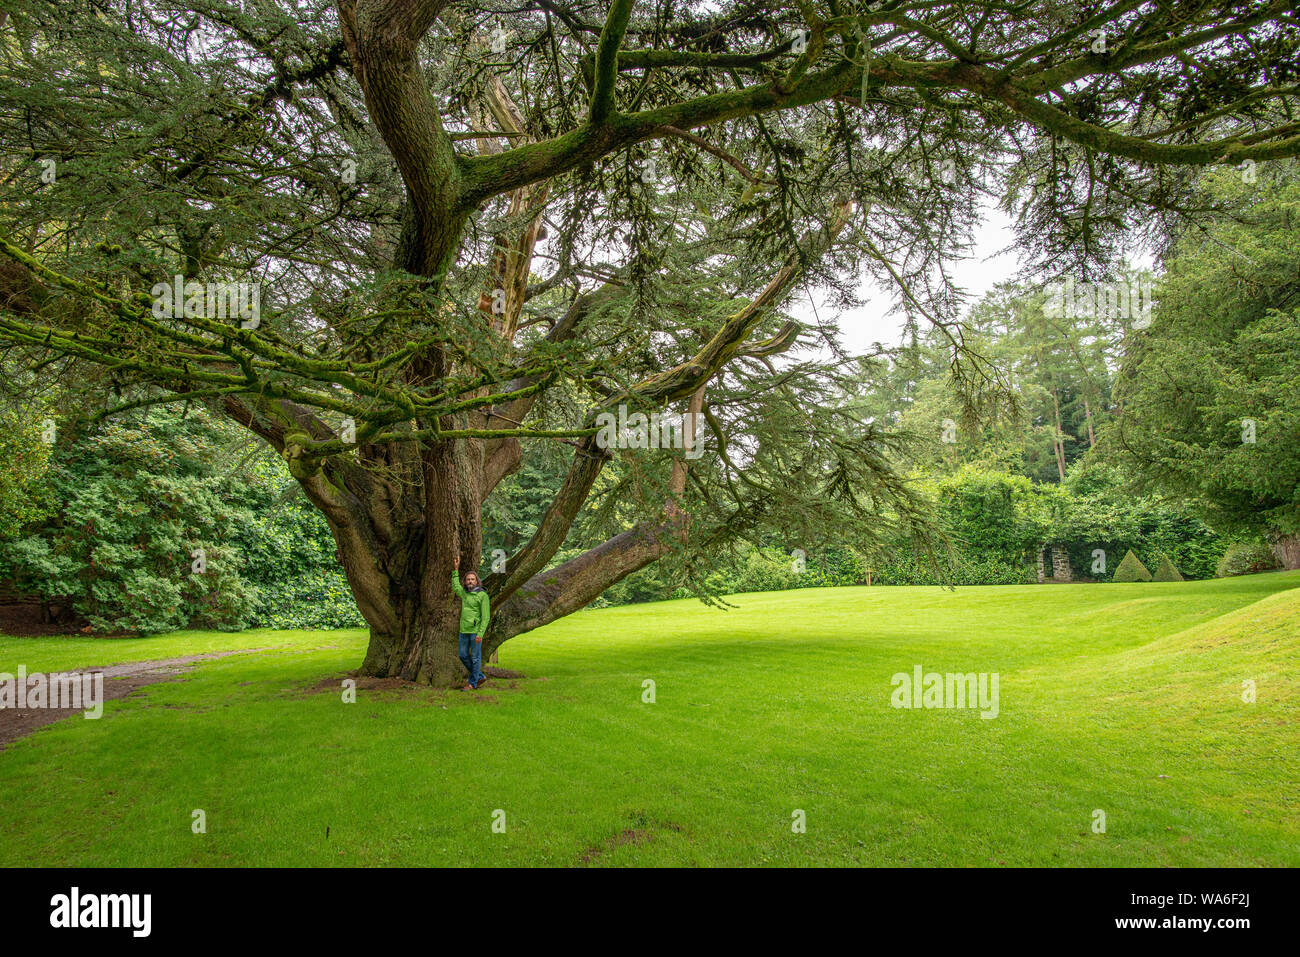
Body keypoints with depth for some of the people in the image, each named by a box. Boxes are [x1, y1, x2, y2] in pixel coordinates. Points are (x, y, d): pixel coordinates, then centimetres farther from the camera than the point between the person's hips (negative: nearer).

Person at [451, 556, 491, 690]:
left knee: (475, 658, 1)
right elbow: (455, 587, 34)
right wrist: (456, 569, 30)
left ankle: (472, 683, 11)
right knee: (463, 656, 9)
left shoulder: (483, 595, -8)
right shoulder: (465, 593, 12)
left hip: (476, 631, -7)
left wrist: (480, 633, -18)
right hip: (464, 630, 7)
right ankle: (480, 676, 23)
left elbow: (486, 616, -12)